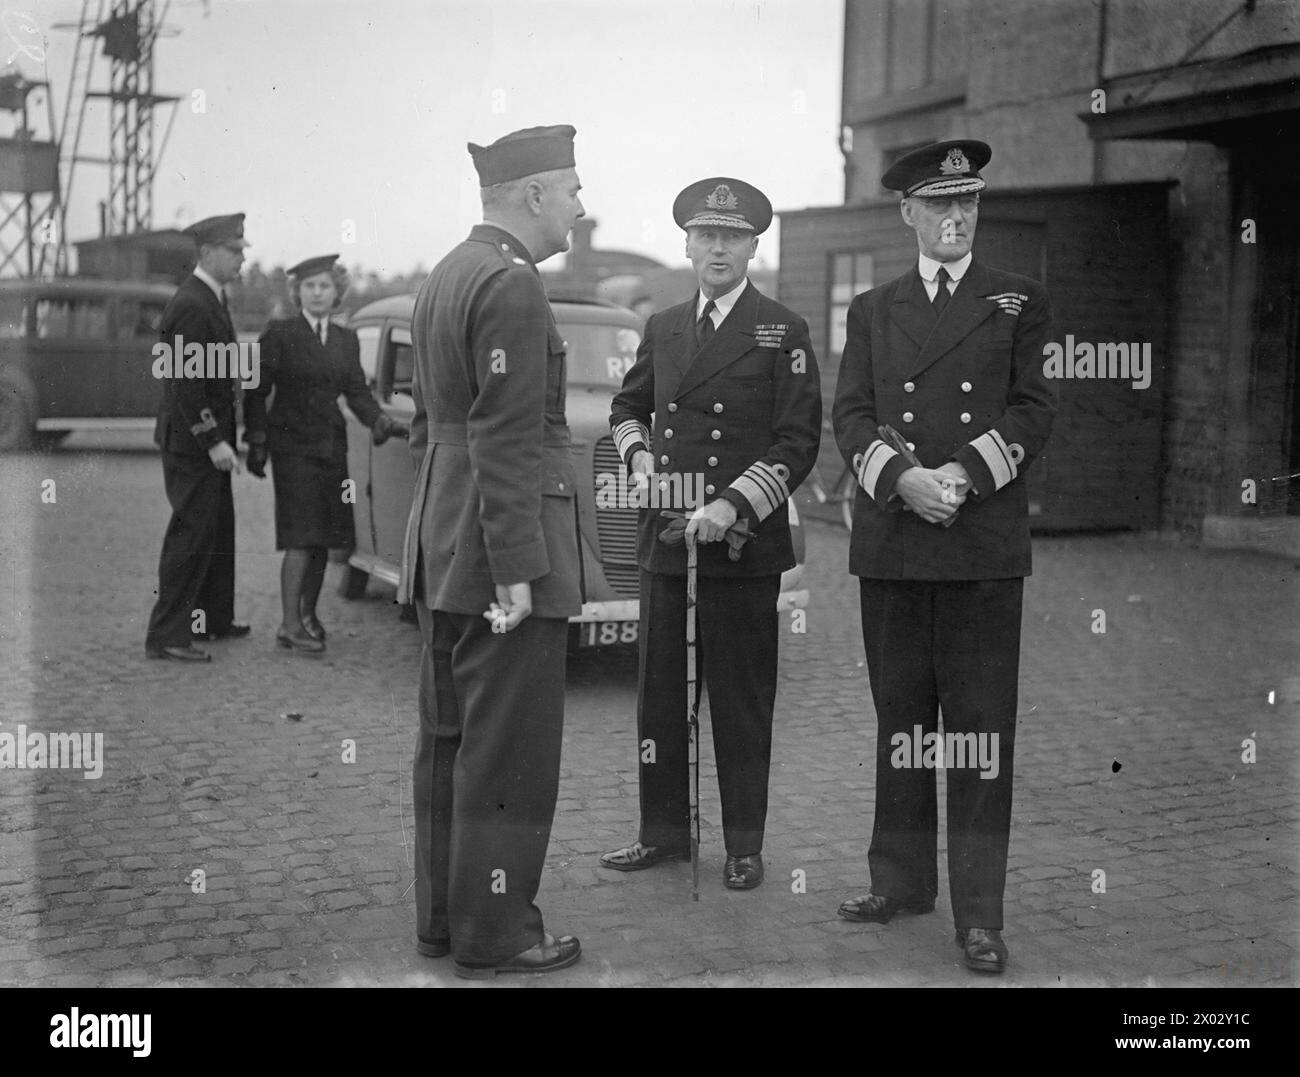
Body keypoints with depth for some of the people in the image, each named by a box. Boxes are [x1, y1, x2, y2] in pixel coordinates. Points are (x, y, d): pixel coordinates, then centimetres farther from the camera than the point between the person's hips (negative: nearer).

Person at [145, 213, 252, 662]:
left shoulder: (213, 299, 12)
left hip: (209, 435, 10)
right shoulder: (191, 306, -19)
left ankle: (214, 618, 29)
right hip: (191, 440, -10)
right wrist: (213, 440, -23)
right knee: (191, 533, -7)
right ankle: (167, 634, -1)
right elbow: (185, 382, -23)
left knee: (218, 529, 17)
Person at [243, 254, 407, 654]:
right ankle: (289, 624, -7)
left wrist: (380, 421, -8)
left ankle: (308, 614, 22)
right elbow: (257, 392, -1)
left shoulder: (346, 339, 13)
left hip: (332, 445, 5)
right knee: (301, 539, -11)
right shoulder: (279, 335, -2)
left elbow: (357, 392, 9)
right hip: (292, 445, -5)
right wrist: (257, 443, -6)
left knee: (325, 537, 8)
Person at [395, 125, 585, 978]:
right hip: (501, 552, -10)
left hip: (442, 551, 10)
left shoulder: (445, 276, 15)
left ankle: (443, 916, 25)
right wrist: (516, 571, -20)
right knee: (508, 749, -1)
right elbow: (504, 439, -20)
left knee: (450, 740, 15)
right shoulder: (512, 285, -15)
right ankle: (493, 935, 8)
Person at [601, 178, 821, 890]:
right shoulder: (662, 328, 13)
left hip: (744, 541, -4)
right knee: (659, 689, 9)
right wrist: (640, 457, 6)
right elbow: (627, 406, 27)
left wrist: (733, 504, -16)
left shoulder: (782, 332, 0)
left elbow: (798, 442, -6)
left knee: (742, 698, 3)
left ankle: (744, 844, 15)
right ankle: (664, 831, 22)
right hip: (665, 536, 4)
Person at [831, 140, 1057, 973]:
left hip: (986, 542, -2)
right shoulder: (873, 310, 16)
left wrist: (966, 474, -14)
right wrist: (902, 479, -12)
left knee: (982, 729, -2)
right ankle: (902, 881, 22)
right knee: (899, 717, 9)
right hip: (891, 542, 2)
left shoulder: (1021, 303, 11)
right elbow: (851, 414, 6)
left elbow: (1034, 409, 2)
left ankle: (980, 913, 4)